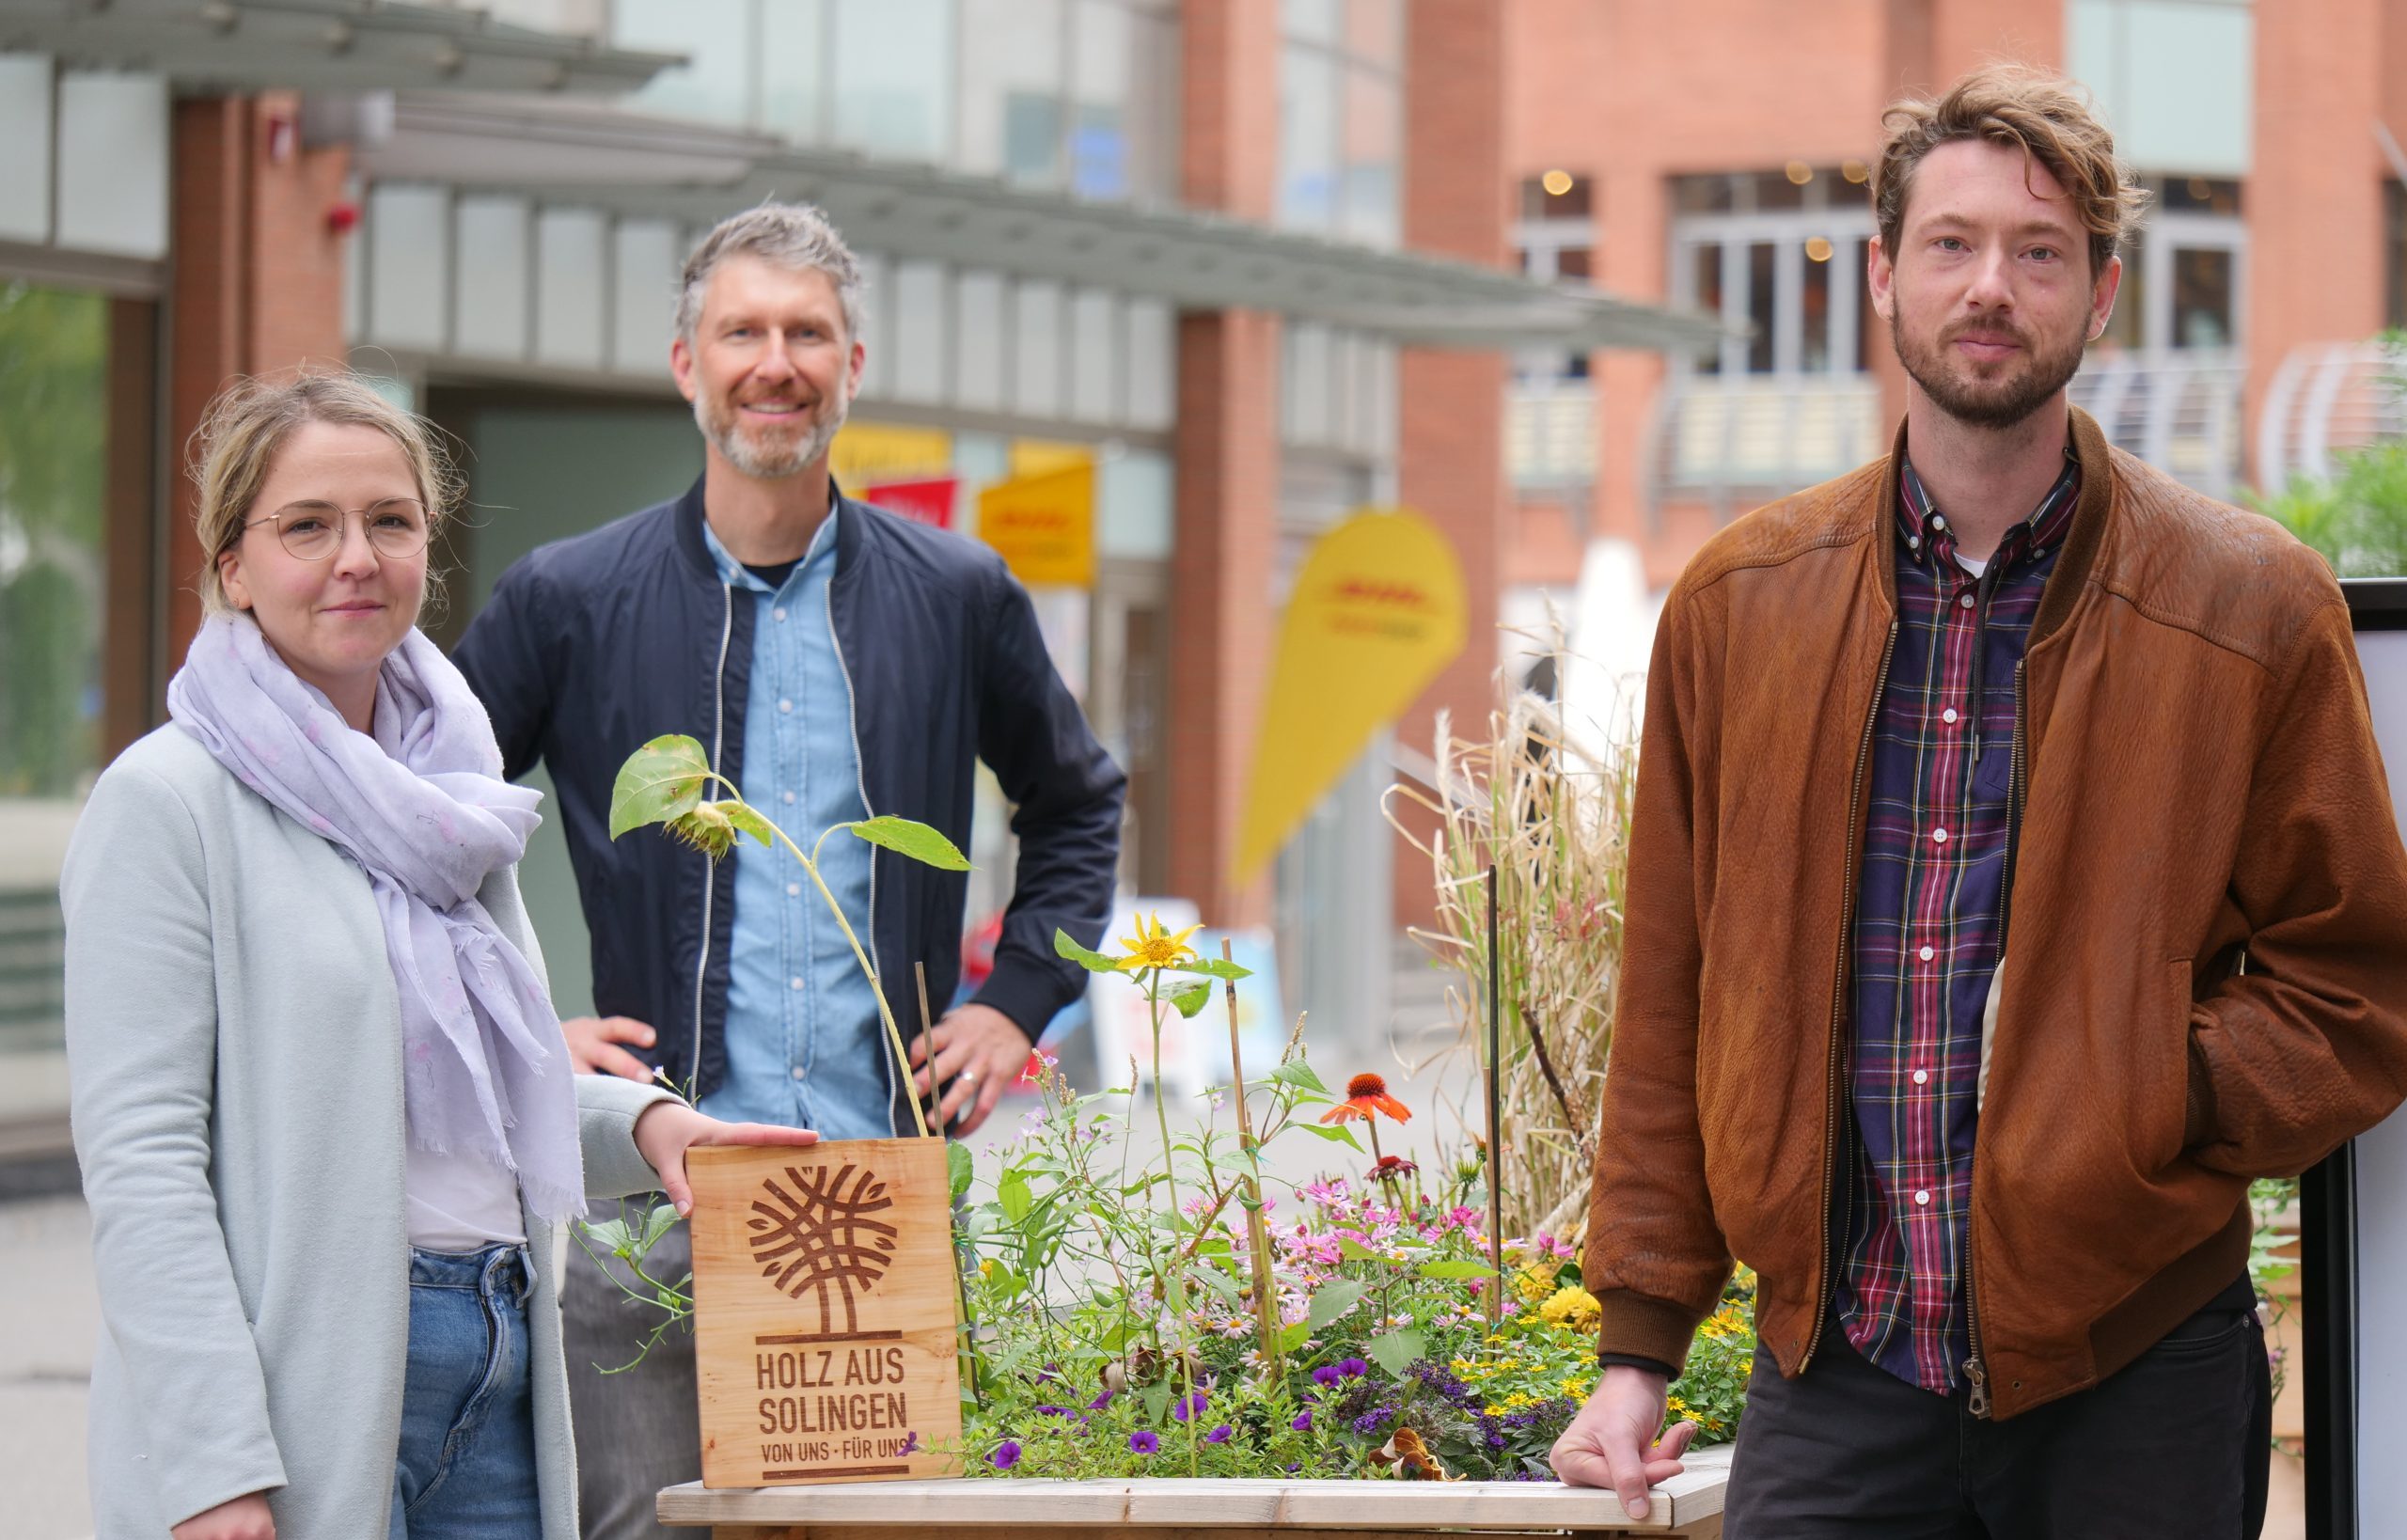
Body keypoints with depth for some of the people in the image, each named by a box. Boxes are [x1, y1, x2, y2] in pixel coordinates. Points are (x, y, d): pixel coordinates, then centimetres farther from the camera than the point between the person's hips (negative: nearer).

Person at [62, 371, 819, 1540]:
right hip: (309, 1388, -6)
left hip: (498, 1384, 6)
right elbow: (138, 1156, -12)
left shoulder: (449, 788, 15)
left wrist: (641, 1123, 6)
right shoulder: (168, 801, -6)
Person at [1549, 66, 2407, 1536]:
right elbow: (1672, 998, 12)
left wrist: (2129, 1101, -13)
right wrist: (1638, 1344, 7)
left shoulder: (2250, 608, 1)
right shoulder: (1740, 601, 8)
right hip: (1834, 1373, 2)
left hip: (2132, 1376, -1)